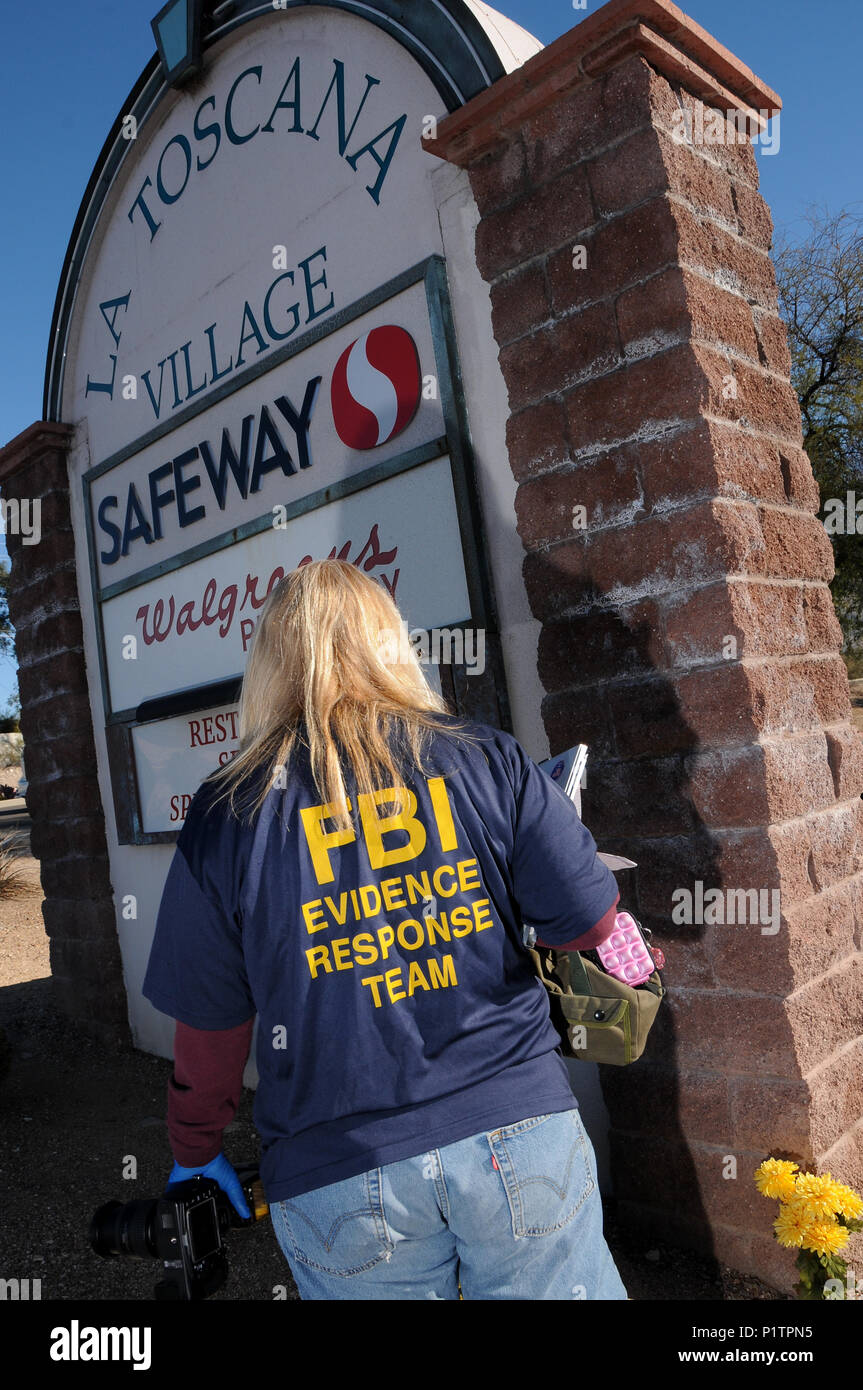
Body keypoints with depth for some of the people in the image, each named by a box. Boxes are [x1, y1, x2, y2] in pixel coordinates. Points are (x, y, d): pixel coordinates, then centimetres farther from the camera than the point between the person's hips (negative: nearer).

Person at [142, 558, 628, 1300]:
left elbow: (209, 1027, 0)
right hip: (518, 1134, 1)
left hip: (340, 1179, 0)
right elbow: (593, 922, -5)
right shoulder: (488, 758, -6)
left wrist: (195, 1150, 18)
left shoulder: (227, 813, -6)